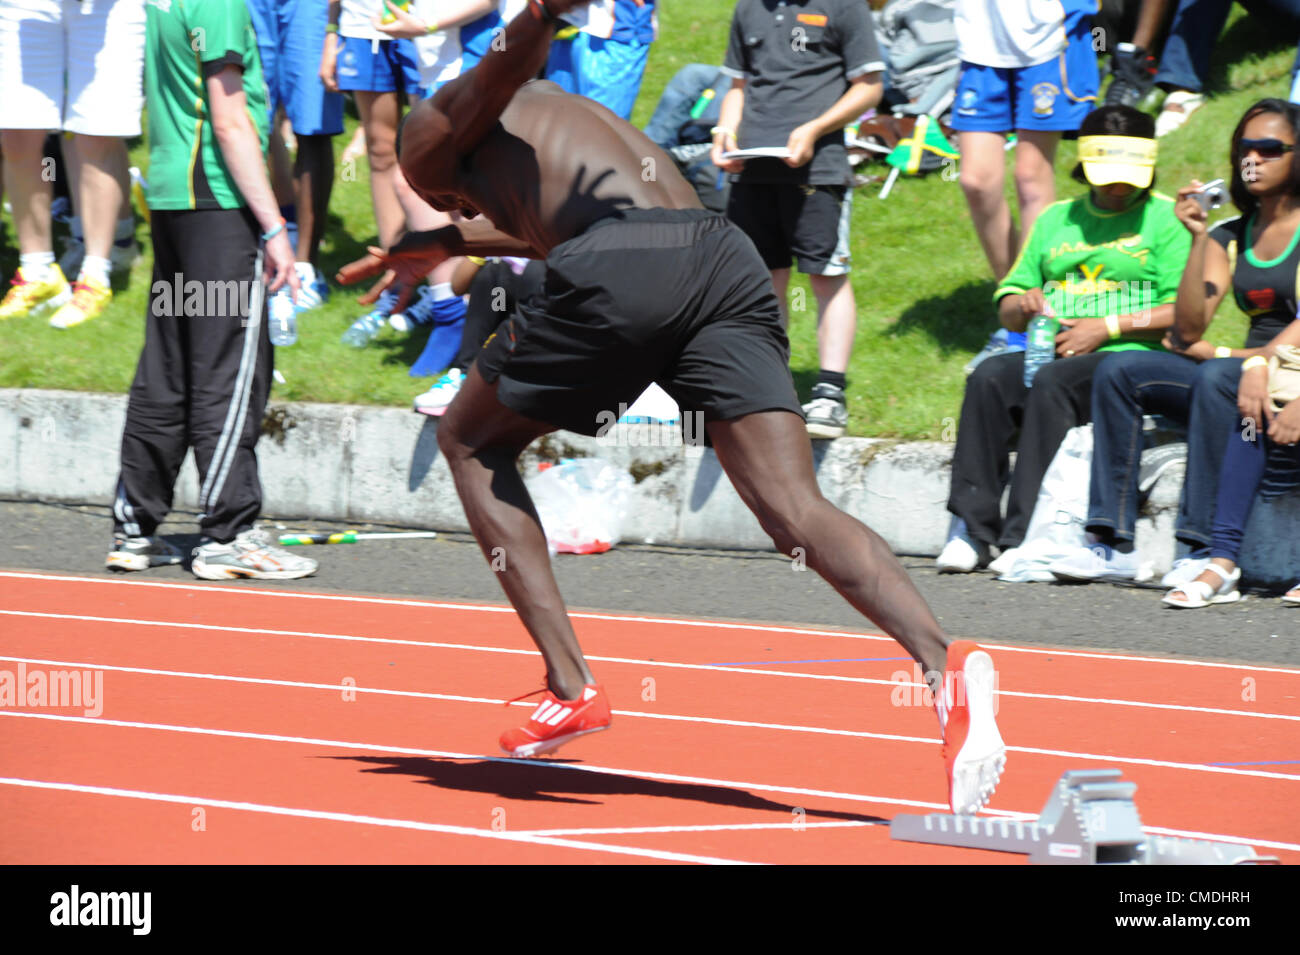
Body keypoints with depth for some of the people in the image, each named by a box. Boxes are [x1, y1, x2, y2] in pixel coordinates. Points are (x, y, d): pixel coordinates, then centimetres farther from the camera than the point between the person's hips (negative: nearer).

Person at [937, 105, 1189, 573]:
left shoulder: (1165, 218, 7)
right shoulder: (1056, 219, 23)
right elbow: (1007, 309, 24)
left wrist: (1107, 328, -12)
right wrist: (1024, 304, -1)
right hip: (1051, 352, 5)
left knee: (1052, 383, -35)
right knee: (989, 376, -26)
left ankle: (1026, 535, -37)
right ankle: (973, 529, -29)